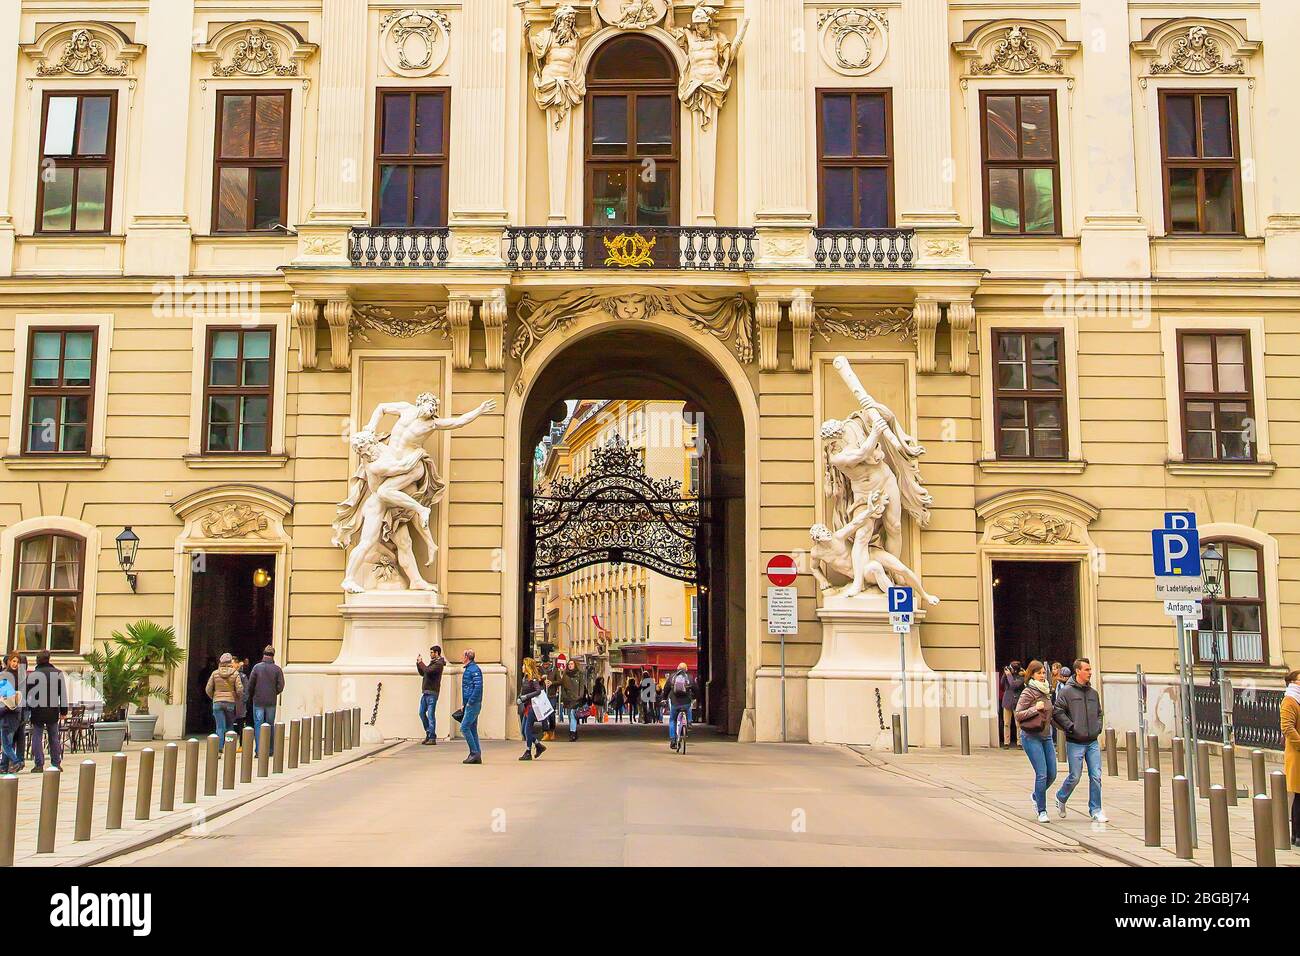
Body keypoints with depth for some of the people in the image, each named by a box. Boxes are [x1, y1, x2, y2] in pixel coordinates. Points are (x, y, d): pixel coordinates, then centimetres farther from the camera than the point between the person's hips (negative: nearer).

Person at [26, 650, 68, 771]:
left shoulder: (32, 675, -6)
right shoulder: (58, 673, 0)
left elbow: (28, 693, -3)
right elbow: (63, 693, 3)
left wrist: (27, 711, 4)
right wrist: (64, 710, 8)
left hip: (37, 711, -2)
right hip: (53, 711, 2)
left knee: (37, 737, 4)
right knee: (54, 737, 11)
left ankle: (39, 765, -1)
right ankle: (56, 764, 12)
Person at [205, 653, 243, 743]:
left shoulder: (215, 673, 1)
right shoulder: (235, 673, -3)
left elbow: (208, 689, 3)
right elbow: (240, 690, -7)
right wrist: (239, 699, 11)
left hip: (217, 703, 1)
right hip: (231, 702, -1)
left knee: (220, 728, 1)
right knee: (230, 727, 12)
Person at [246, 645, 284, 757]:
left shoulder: (257, 667, -5)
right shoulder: (277, 669, -3)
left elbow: (250, 685, -3)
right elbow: (280, 686, -4)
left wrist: (251, 697, 14)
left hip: (258, 701, -1)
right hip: (271, 702, 1)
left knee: (258, 725, 2)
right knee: (270, 726, 11)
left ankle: (258, 751, -4)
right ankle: (270, 750, 13)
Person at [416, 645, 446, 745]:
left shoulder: (439, 664, -10)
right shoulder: (432, 662, 18)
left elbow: (428, 670, -25)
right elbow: (422, 673, 23)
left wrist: (421, 662, -12)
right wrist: (418, 663, 13)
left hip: (432, 693, -9)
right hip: (425, 692, 9)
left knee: (431, 715, -8)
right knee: (422, 713, 12)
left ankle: (432, 738, -5)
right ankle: (429, 733, 22)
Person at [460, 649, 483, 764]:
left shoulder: (474, 669, -13)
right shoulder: (468, 669, 18)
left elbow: (478, 687, -22)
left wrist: (470, 702, -20)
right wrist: (464, 703, 18)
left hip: (473, 704, -10)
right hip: (469, 704, 10)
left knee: (464, 727, -12)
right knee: (472, 729, 9)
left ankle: (475, 752, -10)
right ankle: (477, 756, 10)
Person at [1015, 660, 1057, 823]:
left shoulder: (1046, 691, 12)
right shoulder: (1028, 693, -10)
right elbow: (1018, 715, -14)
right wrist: (1035, 708, -22)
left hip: (1046, 736, 7)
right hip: (1031, 736, -7)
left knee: (1052, 774, 6)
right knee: (1042, 774, -11)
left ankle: (1036, 797, 32)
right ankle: (1042, 811, -1)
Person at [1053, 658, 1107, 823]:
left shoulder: (1093, 692, 11)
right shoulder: (1067, 691, -7)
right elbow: (1057, 712, -11)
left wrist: (1098, 727, 8)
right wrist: (1071, 727, -13)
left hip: (1093, 742, 5)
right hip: (1075, 743, -5)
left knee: (1096, 776, 0)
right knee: (1075, 777, 1)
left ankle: (1095, 810, 9)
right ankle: (1061, 798, 28)